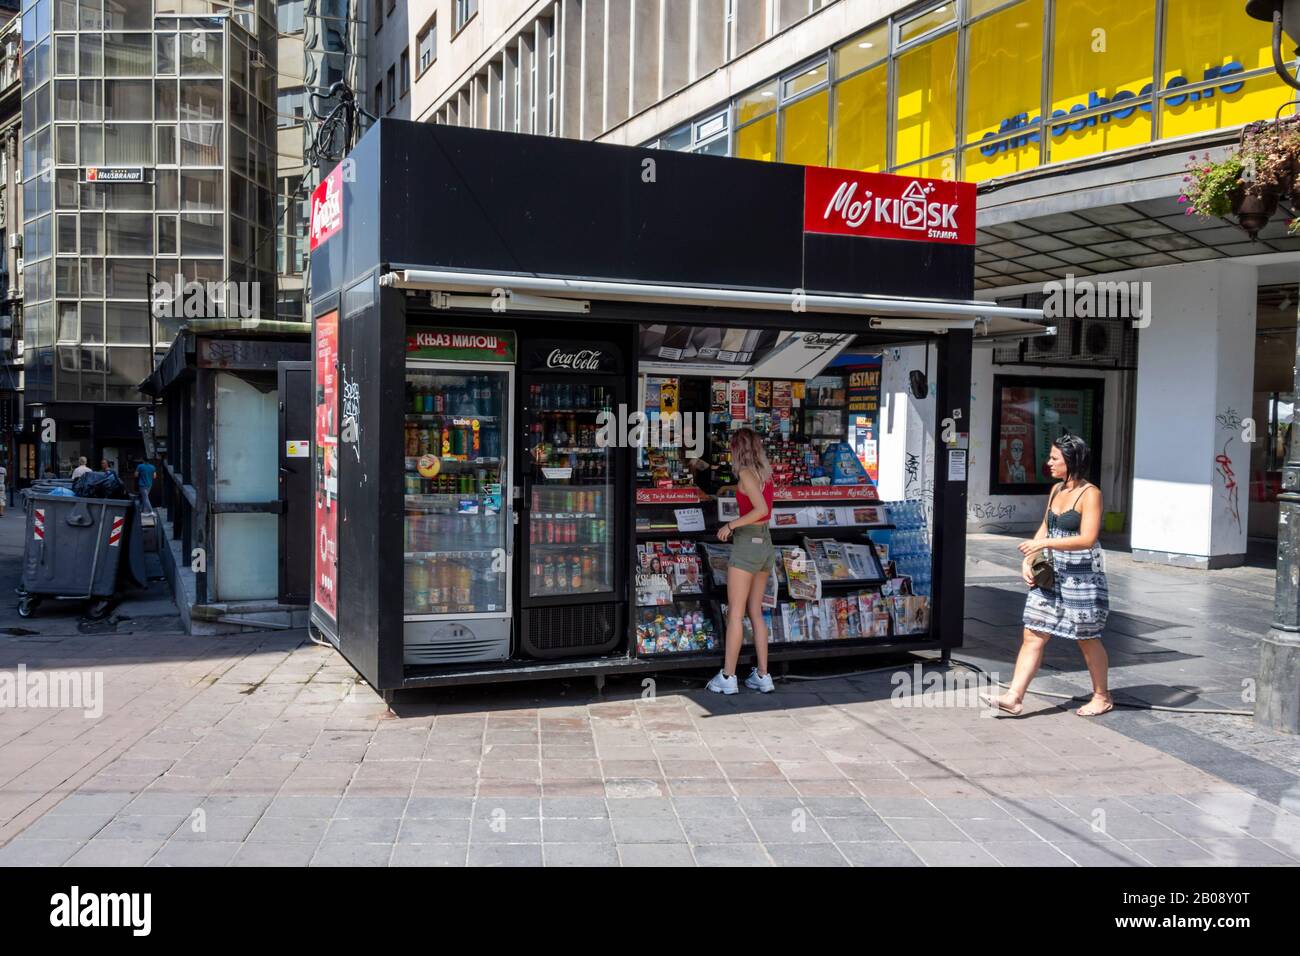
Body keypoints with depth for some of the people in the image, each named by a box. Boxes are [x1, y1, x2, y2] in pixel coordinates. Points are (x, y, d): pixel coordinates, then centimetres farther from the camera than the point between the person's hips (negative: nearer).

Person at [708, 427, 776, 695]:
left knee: (735, 613, -2)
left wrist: (731, 524, -15)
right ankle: (763, 676, 11)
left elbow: (762, 509, -24)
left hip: (747, 543, -8)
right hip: (765, 544, 8)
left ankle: (727, 678, 2)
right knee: (755, 613, 12)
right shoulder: (765, 472, 11)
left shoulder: (746, 473, -12)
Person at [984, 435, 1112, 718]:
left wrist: (1044, 544, -25)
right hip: (1052, 574, 7)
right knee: (1033, 636, 0)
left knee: (1087, 639, 8)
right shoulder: (1056, 490, 10)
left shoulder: (1090, 494, -13)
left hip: (1082, 576, -7)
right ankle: (1014, 697, -1)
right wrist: (1028, 560, 4)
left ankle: (1102, 696, 27)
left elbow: (1088, 539, -22)